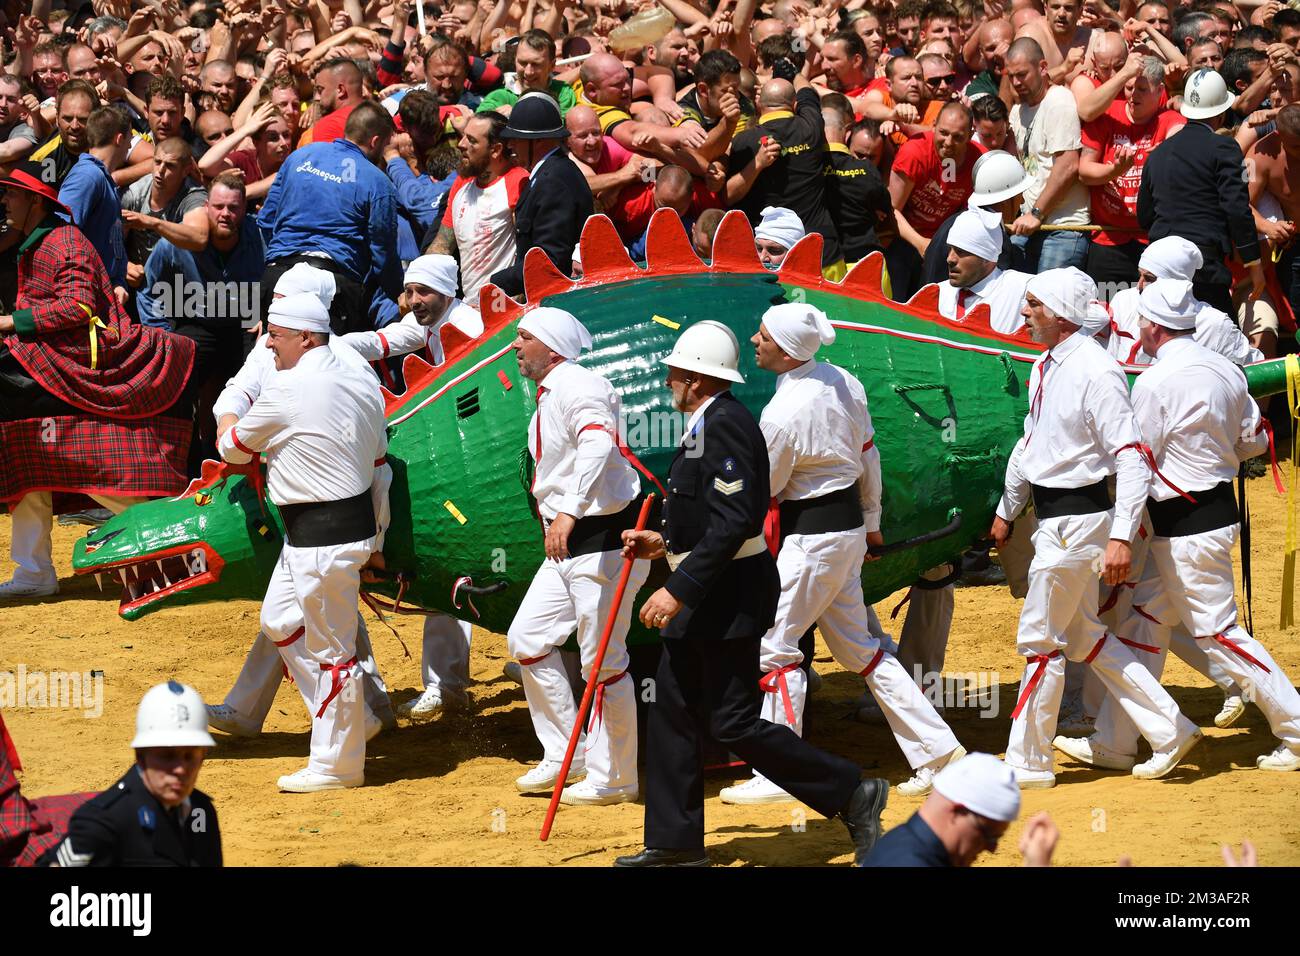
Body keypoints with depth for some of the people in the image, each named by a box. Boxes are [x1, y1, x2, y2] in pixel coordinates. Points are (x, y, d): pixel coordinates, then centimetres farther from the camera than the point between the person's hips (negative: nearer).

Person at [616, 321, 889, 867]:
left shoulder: (726, 424, -19)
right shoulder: (709, 424, 14)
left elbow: (733, 521, -26)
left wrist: (679, 589, -26)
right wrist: (665, 543, 17)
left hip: (730, 596, -11)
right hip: (703, 600, 11)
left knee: (734, 724, -9)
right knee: (673, 713, 11)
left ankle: (852, 796, -3)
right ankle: (676, 843, 17)